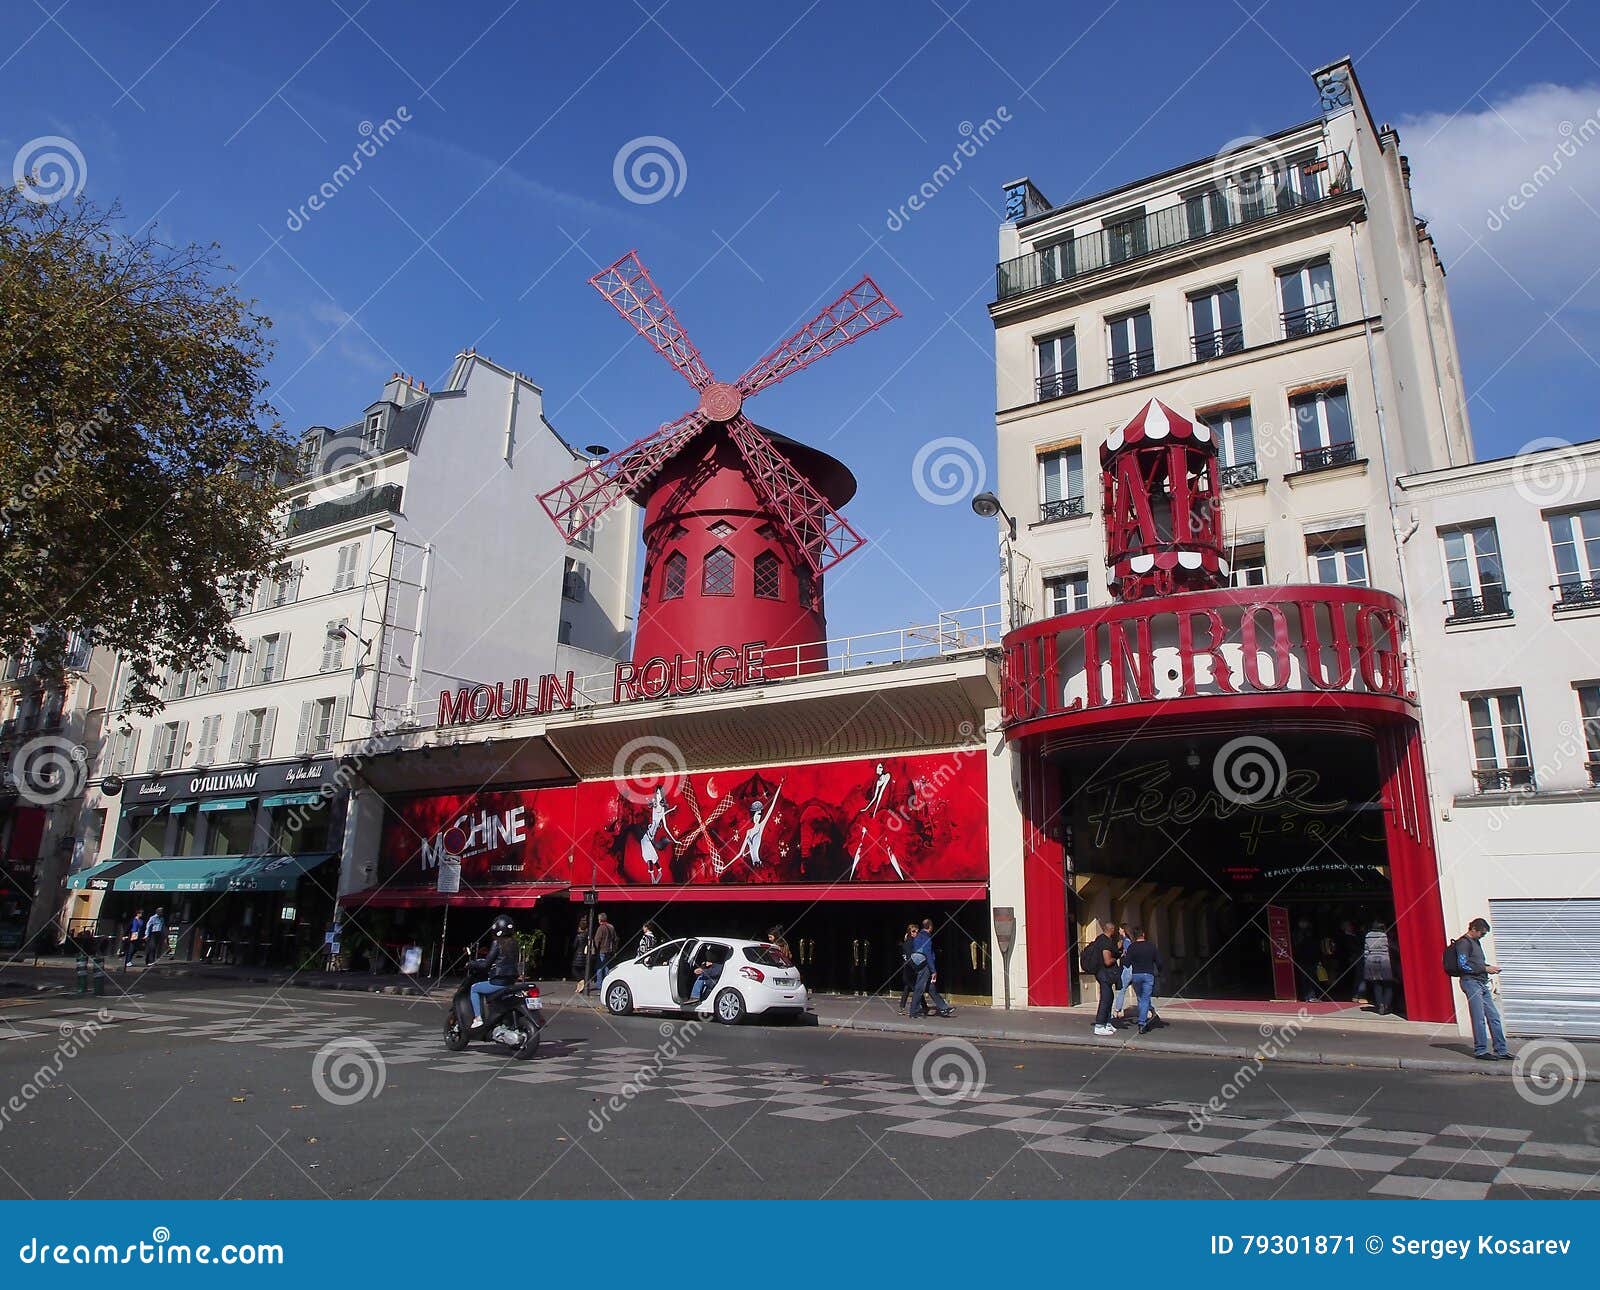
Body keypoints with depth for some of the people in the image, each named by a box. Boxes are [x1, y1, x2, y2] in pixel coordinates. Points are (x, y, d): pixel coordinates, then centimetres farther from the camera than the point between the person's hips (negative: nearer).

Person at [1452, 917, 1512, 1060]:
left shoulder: (1476, 942, 21)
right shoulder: (1463, 943, -8)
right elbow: (1463, 965, -16)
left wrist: (1489, 967, 9)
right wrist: (1485, 968, -14)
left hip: (1482, 984, 9)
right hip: (1471, 982, -9)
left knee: (1494, 1016, 7)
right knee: (1479, 1019, -7)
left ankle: (1501, 1050, 12)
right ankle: (1480, 1051, -1)